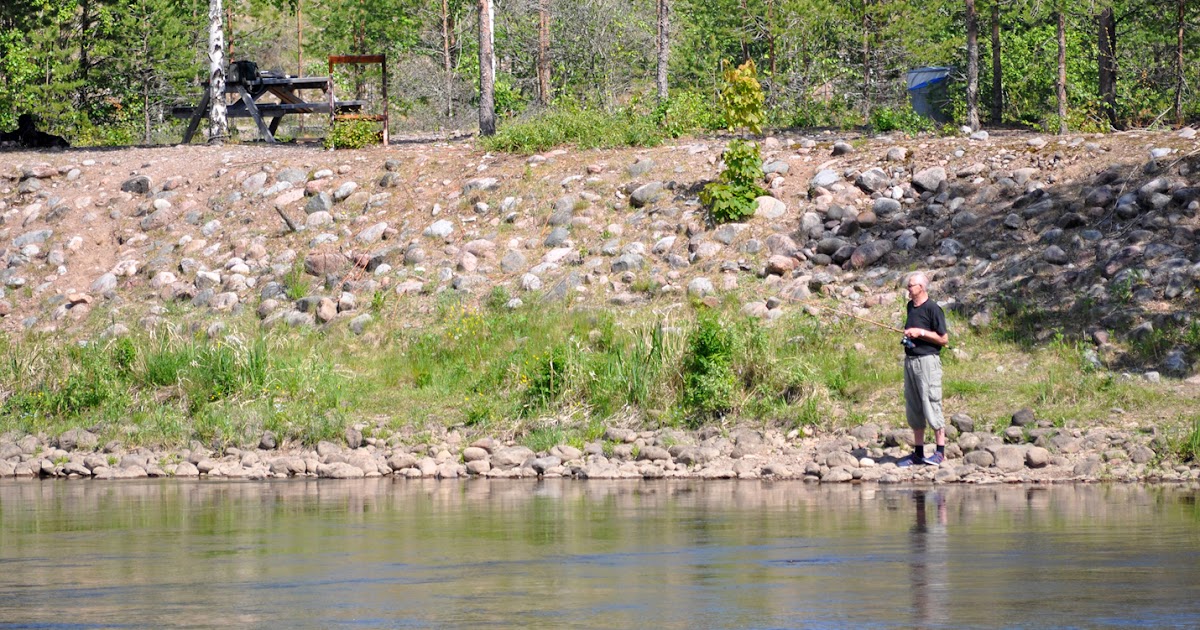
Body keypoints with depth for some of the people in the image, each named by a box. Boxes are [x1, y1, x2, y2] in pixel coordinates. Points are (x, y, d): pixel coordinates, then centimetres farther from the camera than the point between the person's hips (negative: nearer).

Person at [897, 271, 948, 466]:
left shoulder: (932, 309, -10)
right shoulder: (911, 306, 14)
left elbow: (944, 339, -11)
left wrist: (921, 333, -15)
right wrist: (906, 337, 7)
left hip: (927, 360, -8)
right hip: (910, 360, 8)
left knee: (931, 406, -8)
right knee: (913, 409, 10)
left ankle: (940, 452, -3)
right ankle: (918, 453, 16)